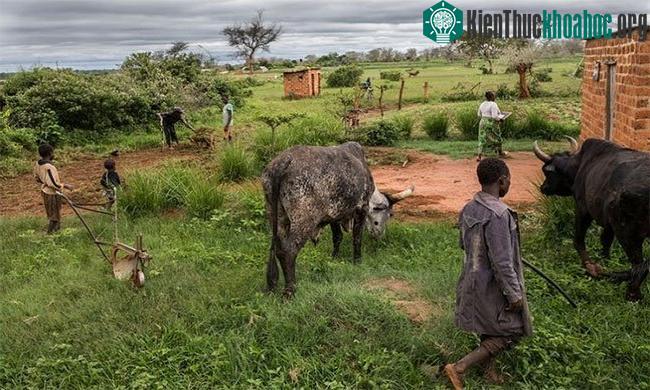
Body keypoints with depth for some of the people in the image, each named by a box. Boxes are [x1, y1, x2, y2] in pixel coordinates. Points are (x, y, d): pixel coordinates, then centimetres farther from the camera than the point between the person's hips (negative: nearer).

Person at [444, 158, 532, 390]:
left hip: (472, 280, 8)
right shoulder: (498, 214, -28)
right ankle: (459, 368, 3)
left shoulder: (469, 208, -2)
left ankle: (489, 371, 37)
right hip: (493, 285, -8)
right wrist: (515, 294, -17)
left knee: (489, 330, 22)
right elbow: (502, 262, -26)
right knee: (510, 332, 7)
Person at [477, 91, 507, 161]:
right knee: (497, 138, 15)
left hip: (483, 123, 6)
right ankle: (500, 153, 33)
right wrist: (500, 119, -5)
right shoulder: (493, 104, -16)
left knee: (482, 140, 5)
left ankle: (479, 156, -9)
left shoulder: (482, 104, 7)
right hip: (491, 124, -6)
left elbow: (479, 115, 15)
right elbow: (494, 116, -22)